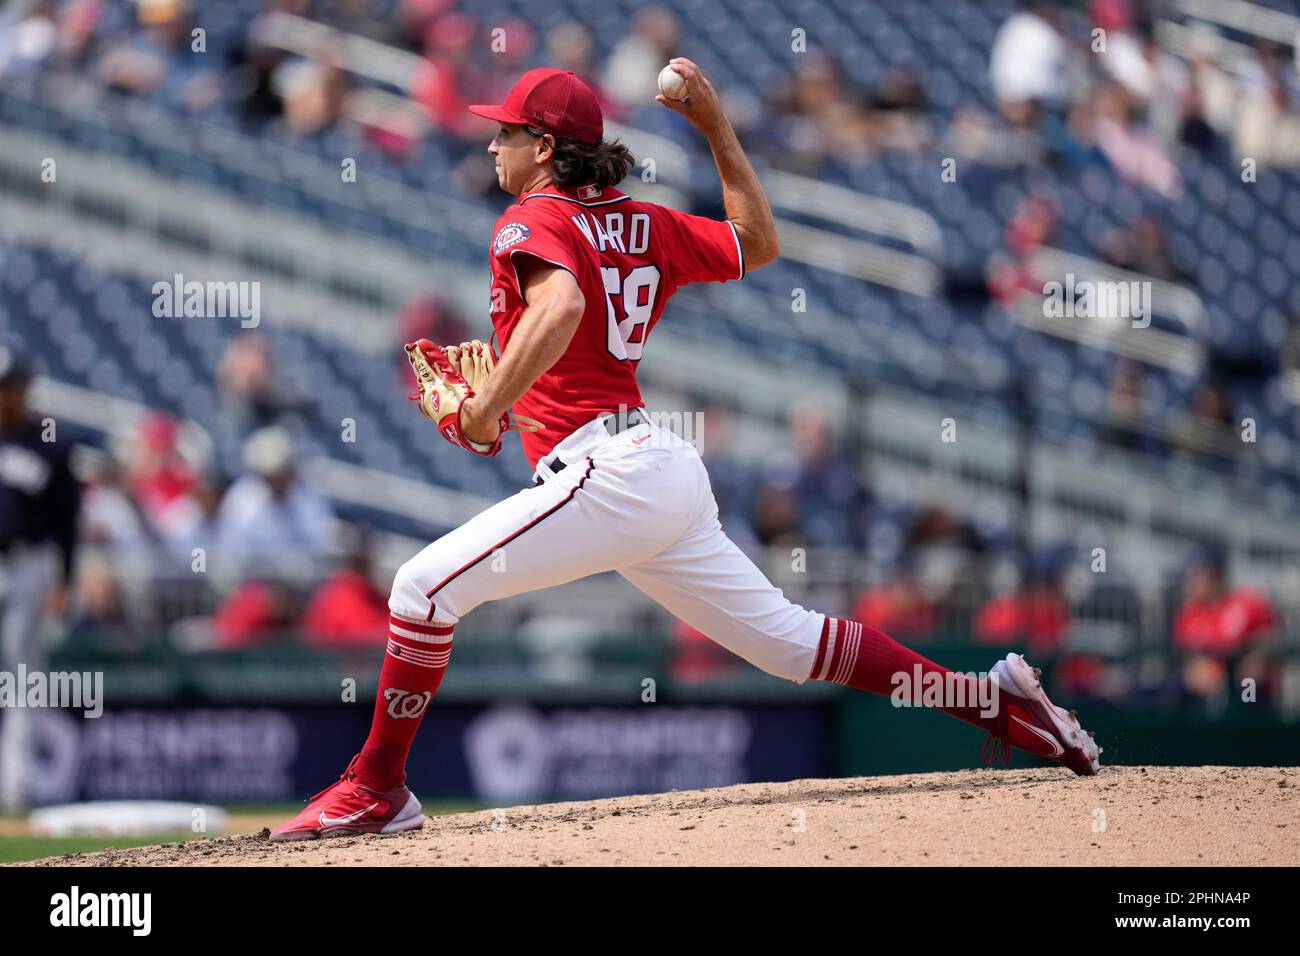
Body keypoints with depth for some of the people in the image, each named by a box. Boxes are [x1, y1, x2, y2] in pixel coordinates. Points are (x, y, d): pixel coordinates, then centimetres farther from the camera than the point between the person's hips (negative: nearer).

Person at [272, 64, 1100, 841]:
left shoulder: (534, 221, -6)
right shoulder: (645, 226, 16)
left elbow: (561, 307, -28)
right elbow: (758, 242, 28)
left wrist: (484, 412, -30)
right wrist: (718, 129, 30)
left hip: (608, 472, -9)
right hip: (670, 472, 9)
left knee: (427, 586, -10)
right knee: (788, 639, 14)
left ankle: (377, 790, -9)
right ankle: (990, 698, 11)